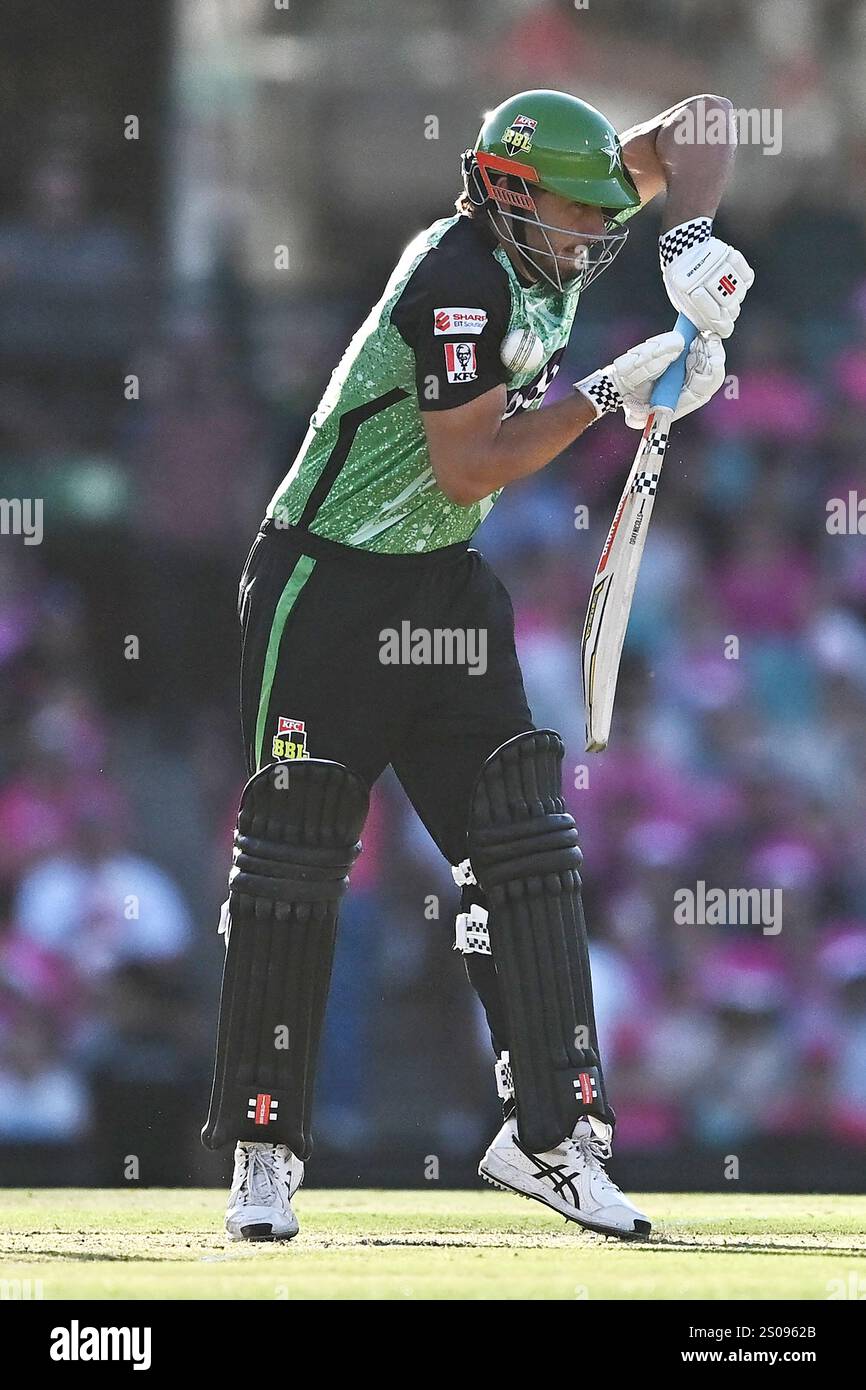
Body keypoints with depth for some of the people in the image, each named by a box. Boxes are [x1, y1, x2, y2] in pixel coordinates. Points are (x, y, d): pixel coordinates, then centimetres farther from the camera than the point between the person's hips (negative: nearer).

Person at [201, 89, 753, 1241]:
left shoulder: (548, 241, 0)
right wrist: (607, 394, -24)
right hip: (330, 586, -8)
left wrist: (692, 237, -11)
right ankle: (264, 1151, 5)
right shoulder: (461, 279, -23)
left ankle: (549, 1130, -2)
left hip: (447, 587, 8)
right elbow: (467, 469, -24)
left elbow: (691, 129, 7)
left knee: (523, 849, -2)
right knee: (291, 866, -3)